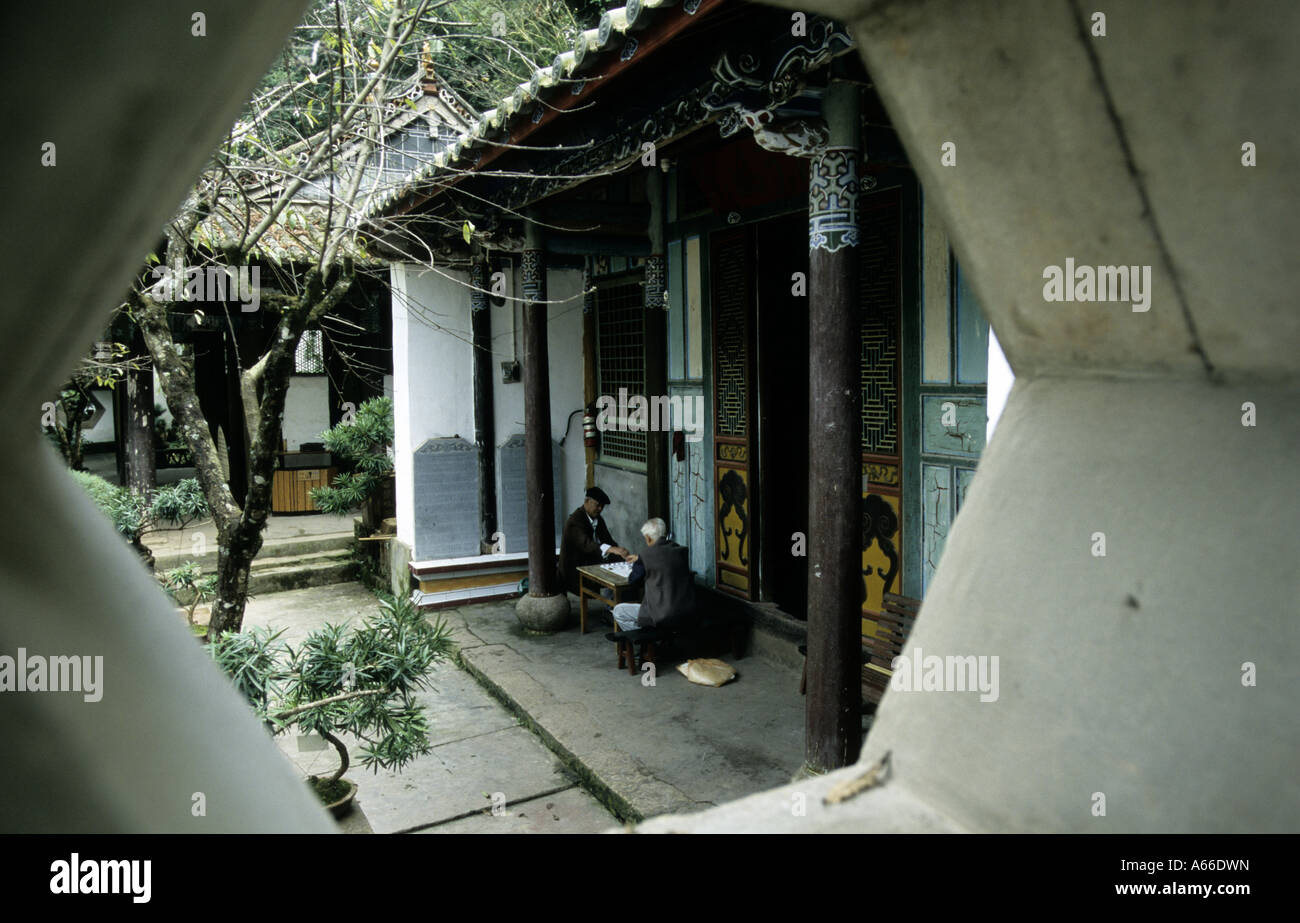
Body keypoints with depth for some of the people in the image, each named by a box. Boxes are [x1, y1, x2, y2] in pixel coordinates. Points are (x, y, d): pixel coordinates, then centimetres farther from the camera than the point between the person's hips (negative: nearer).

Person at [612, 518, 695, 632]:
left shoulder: (647, 555, -14)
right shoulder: (681, 550, 5)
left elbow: (632, 579, 1)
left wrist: (637, 562, 19)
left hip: (664, 615, -8)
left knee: (618, 611, 9)